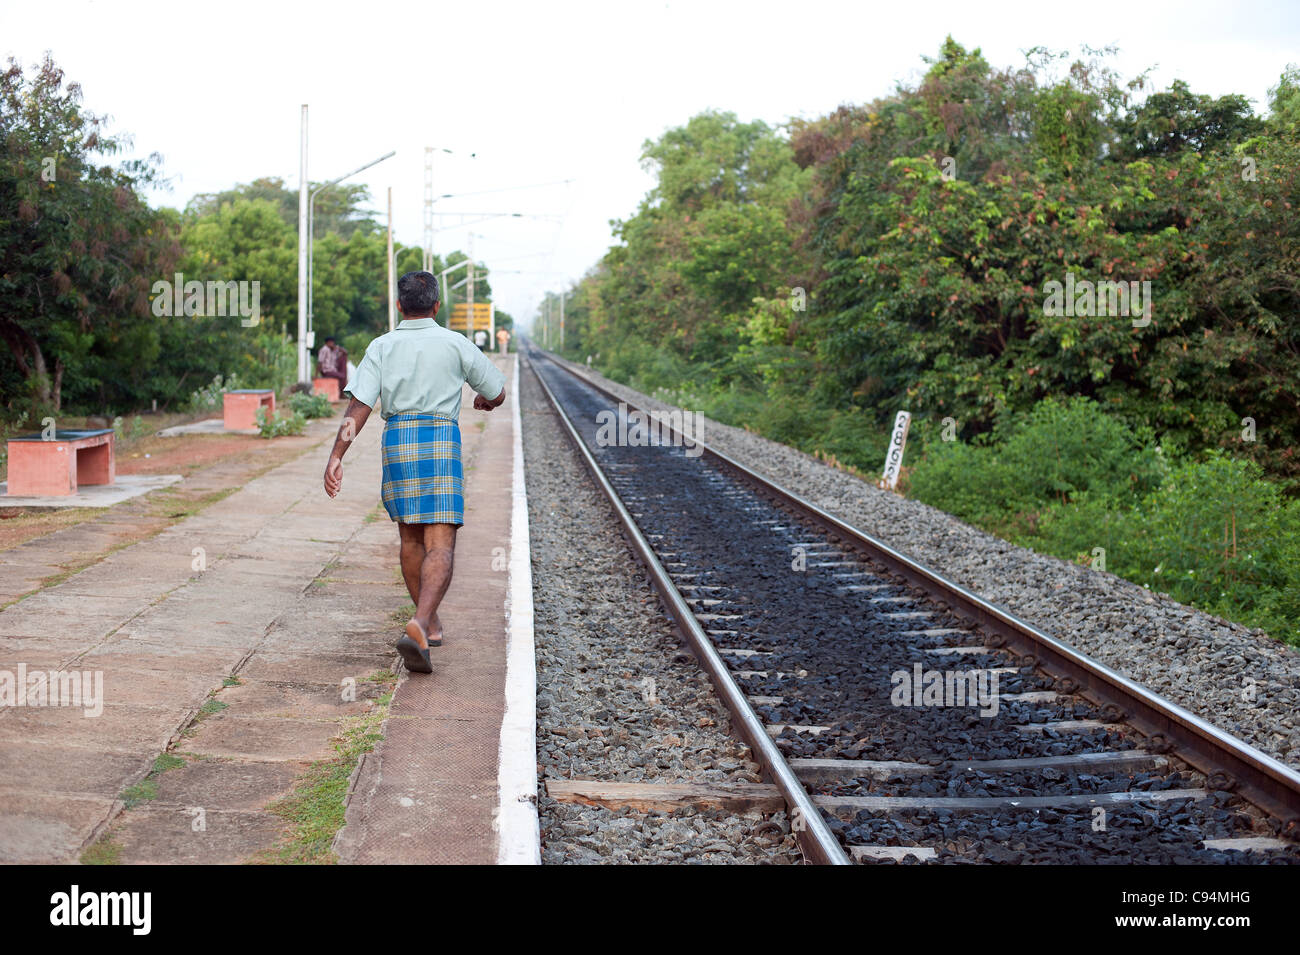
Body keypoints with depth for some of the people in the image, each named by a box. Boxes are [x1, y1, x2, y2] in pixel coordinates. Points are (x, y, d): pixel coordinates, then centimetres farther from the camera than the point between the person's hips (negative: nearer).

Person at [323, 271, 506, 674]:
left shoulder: (381, 347, 3)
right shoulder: (455, 344, 1)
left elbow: (359, 405, -9)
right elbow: (498, 392, 12)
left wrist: (336, 456, -11)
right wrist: (484, 400, 36)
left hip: (397, 440, 3)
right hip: (440, 440, -3)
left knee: (410, 538, 20)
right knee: (439, 547, -8)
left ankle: (430, 624, 30)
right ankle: (419, 625, -30)